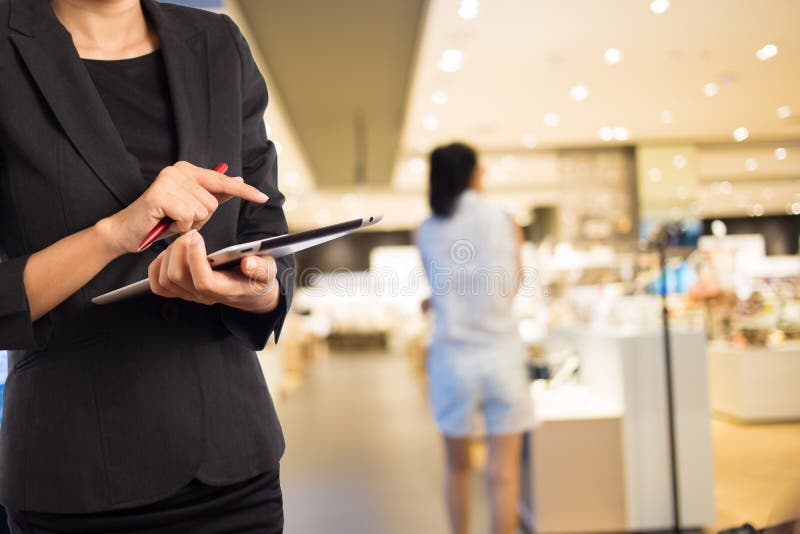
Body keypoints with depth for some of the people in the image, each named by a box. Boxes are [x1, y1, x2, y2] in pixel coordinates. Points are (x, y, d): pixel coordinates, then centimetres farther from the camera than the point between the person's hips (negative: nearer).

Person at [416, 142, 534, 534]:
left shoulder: (425, 232, 1)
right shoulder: (505, 223, 0)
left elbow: (439, 292, 7)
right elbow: (514, 285, 10)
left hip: (451, 356, 2)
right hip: (501, 354, -1)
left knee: (458, 466, 17)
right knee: (503, 473, 3)